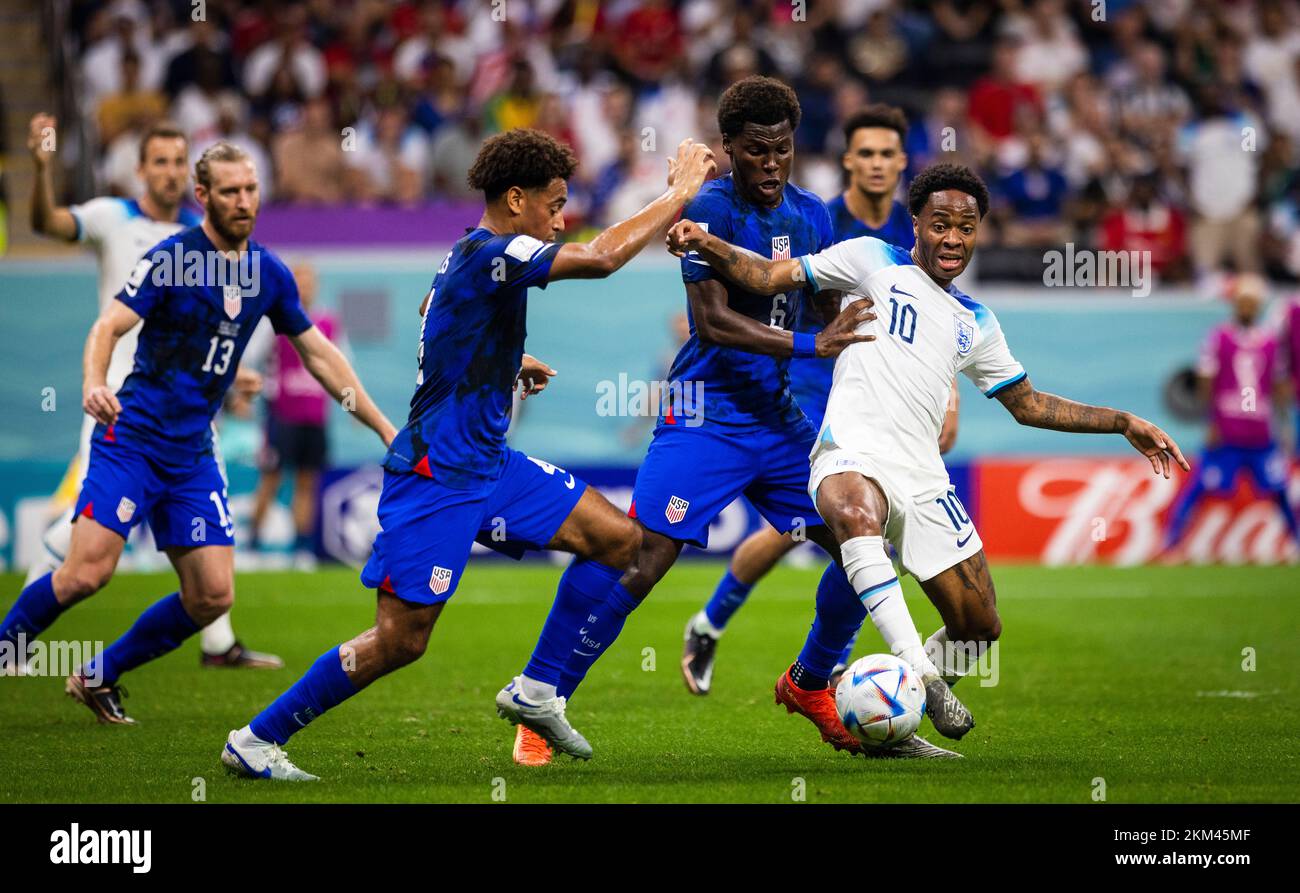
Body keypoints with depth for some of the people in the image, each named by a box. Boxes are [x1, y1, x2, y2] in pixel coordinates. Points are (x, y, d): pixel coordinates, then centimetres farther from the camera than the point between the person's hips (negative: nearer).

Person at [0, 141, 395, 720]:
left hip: (193, 454, 6)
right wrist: (94, 385, -36)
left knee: (212, 596, -2)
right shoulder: (170, 258, -8)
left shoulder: (270, 275, 8)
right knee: (88, 572, -19)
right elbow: (109, 326, -15)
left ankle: (98, 677, 16)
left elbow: (318, 354, 18)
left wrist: (384, 428, 17)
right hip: (132, 438, -6)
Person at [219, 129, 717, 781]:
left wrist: (507, 362, 28)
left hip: (487, 464, 10)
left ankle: (536, 692, 12)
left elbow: (435, 316, 35)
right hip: (436, 477, -10)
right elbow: (599, 258, -30)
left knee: (618, 539, 4)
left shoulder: (467, 256, 12)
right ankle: (256, 740, 4)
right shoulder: (489, 255, -18)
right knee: (399, 639, -8)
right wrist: (678, 195, -20)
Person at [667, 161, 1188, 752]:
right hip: (853, 457, -6)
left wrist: (1124, 424, 26)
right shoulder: (873, 261, 11)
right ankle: (919, 673, -52)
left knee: (980, 627, -1)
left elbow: (1029, 405, 31)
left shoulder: (975, 322, 24)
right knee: (857, 515, -43)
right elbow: (771, 278, 6)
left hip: (923, 479, 6)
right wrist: (707, 243, -11)